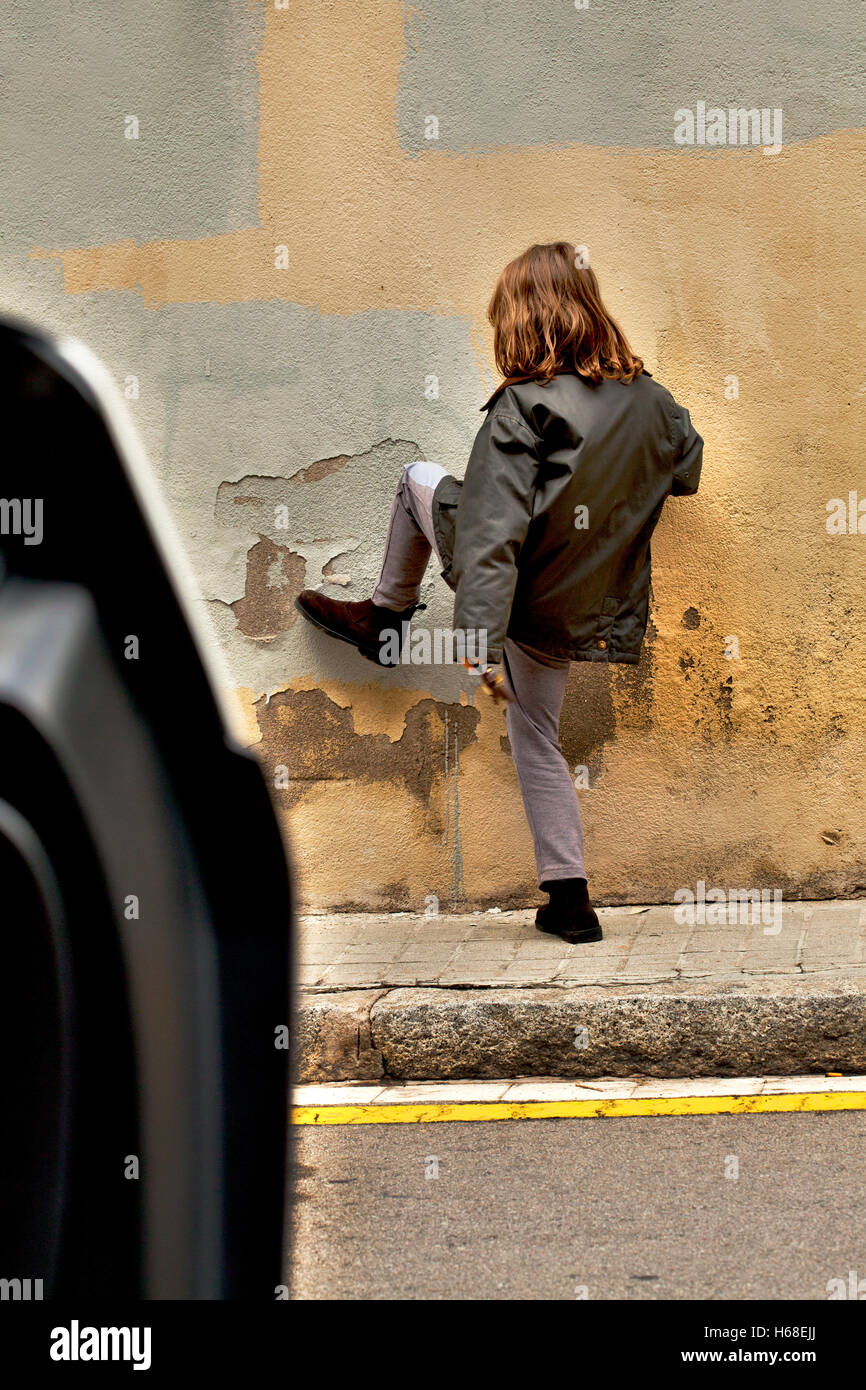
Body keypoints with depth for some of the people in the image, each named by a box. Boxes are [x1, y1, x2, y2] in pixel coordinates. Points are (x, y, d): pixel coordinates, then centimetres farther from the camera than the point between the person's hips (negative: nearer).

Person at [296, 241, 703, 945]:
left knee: (420, 478, 17)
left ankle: (386, 614, 32)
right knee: (536, 739, 23)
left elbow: (492, 535, -26)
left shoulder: (524, 407, -19)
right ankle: (569, 898, 17)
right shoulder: (652, 399, -2)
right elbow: (686, 472, 18)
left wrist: (481, 641, -30)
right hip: (590, 616, 5)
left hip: (524, 607, -5)